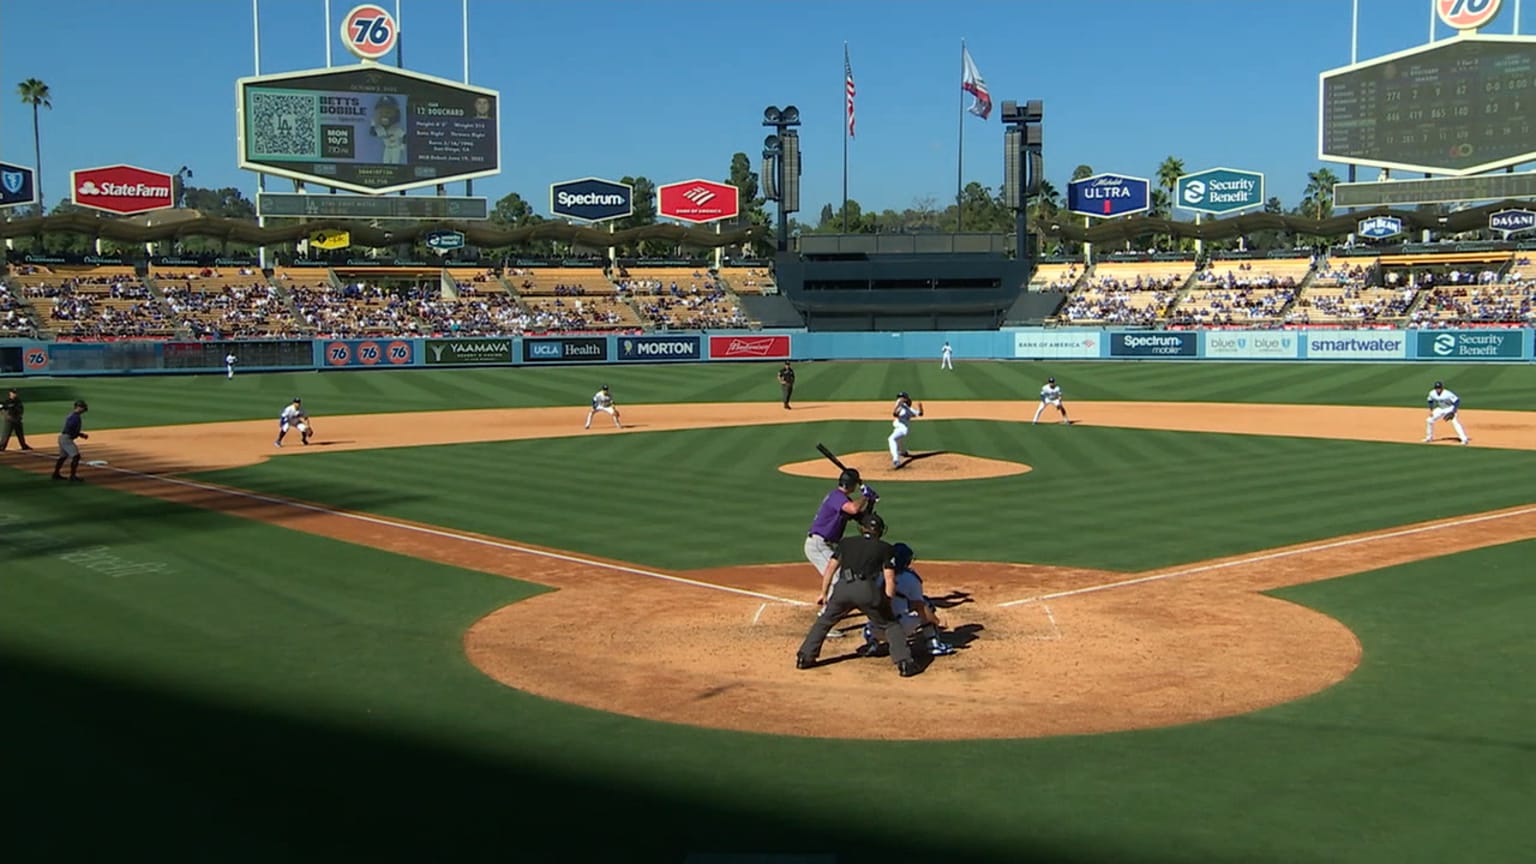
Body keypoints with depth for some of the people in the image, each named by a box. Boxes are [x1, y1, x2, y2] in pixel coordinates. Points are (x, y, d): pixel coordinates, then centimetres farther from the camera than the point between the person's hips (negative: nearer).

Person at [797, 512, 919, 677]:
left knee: (823, 621, 23)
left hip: (842, 587, 2)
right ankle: (904, 662, 2)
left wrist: (824, 593, 26)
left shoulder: (846, 542, 26)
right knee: (890, 625, 14)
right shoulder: (885, 548, 18)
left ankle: (804, 657, 20)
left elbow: (830, 568, 21)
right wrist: (886, 605, 14)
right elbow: (890, 580, 9)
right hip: (868, 589, -2)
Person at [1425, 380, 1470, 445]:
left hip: (1450, 409, -6)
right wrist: (1431, 410, 0)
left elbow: (1457, 401, -25)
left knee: (1455, 422, -25)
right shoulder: (1432, 393, -13)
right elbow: (1431, 401, 8)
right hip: (1440, 409, 6)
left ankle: (1464, 439, -25)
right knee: (1429, 420, 4)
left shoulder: (1447, 394, -31)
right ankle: (1429, 437, 24)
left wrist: (1453, 412, -30)